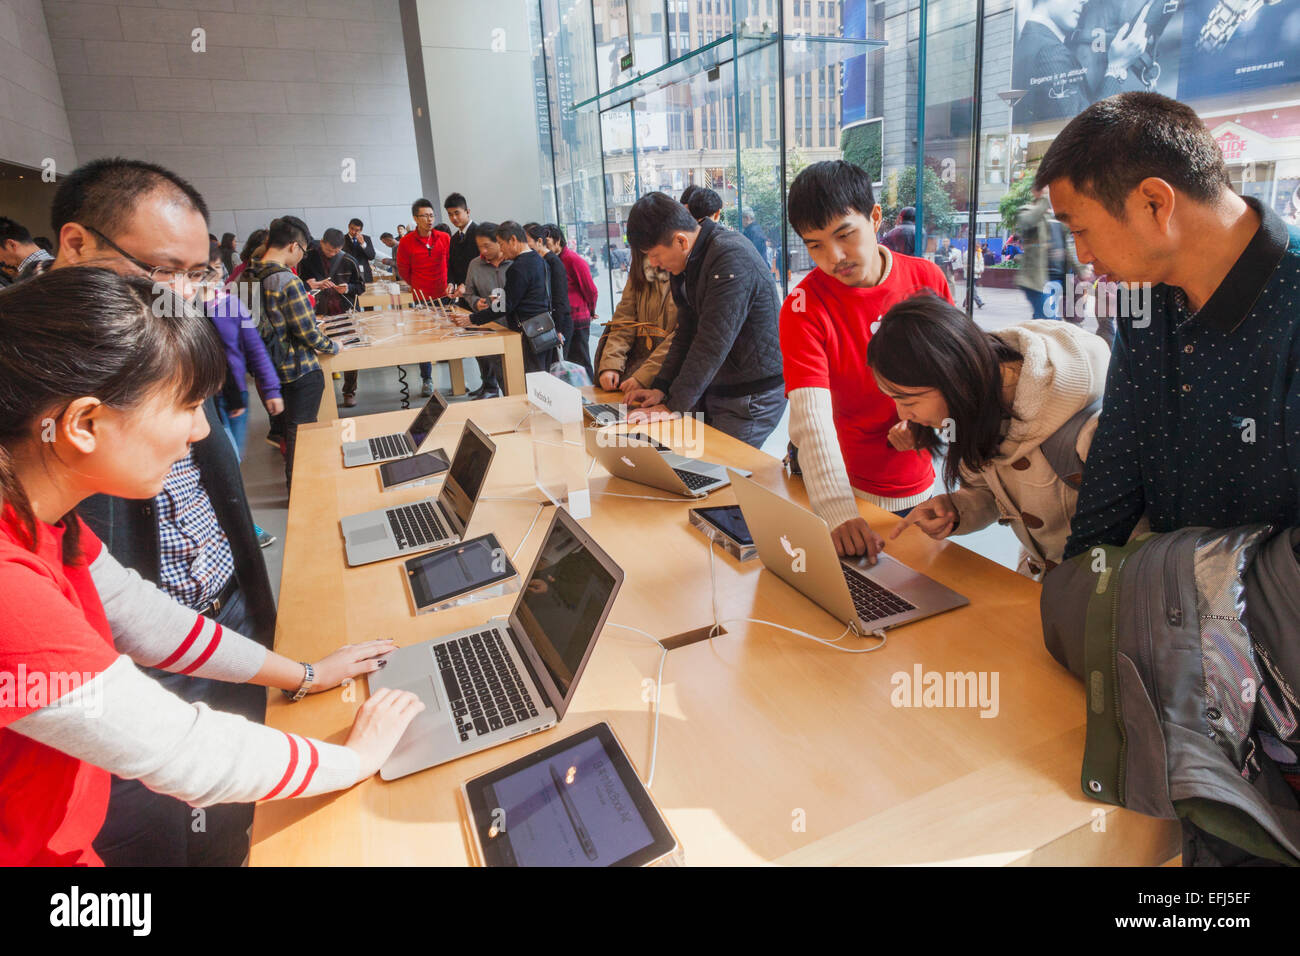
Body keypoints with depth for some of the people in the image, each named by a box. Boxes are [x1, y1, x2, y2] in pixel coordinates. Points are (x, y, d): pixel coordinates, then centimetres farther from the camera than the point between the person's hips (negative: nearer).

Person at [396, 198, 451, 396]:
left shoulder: (445, 238, 1)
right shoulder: (406, 242, -3)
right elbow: (403, 270, 8)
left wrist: (449, 285, 5)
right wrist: (418, 287, 12)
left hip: (444, 296, 1)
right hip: (421, 298, -1)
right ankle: (426, 380, 12)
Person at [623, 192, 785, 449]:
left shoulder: (731, 257, -22)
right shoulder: (689, 261, 8)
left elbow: (713, 343, -26)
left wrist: (674, 406, -23)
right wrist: (661, 388, 5)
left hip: (753, 395, -8)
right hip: (717, 388, 9)